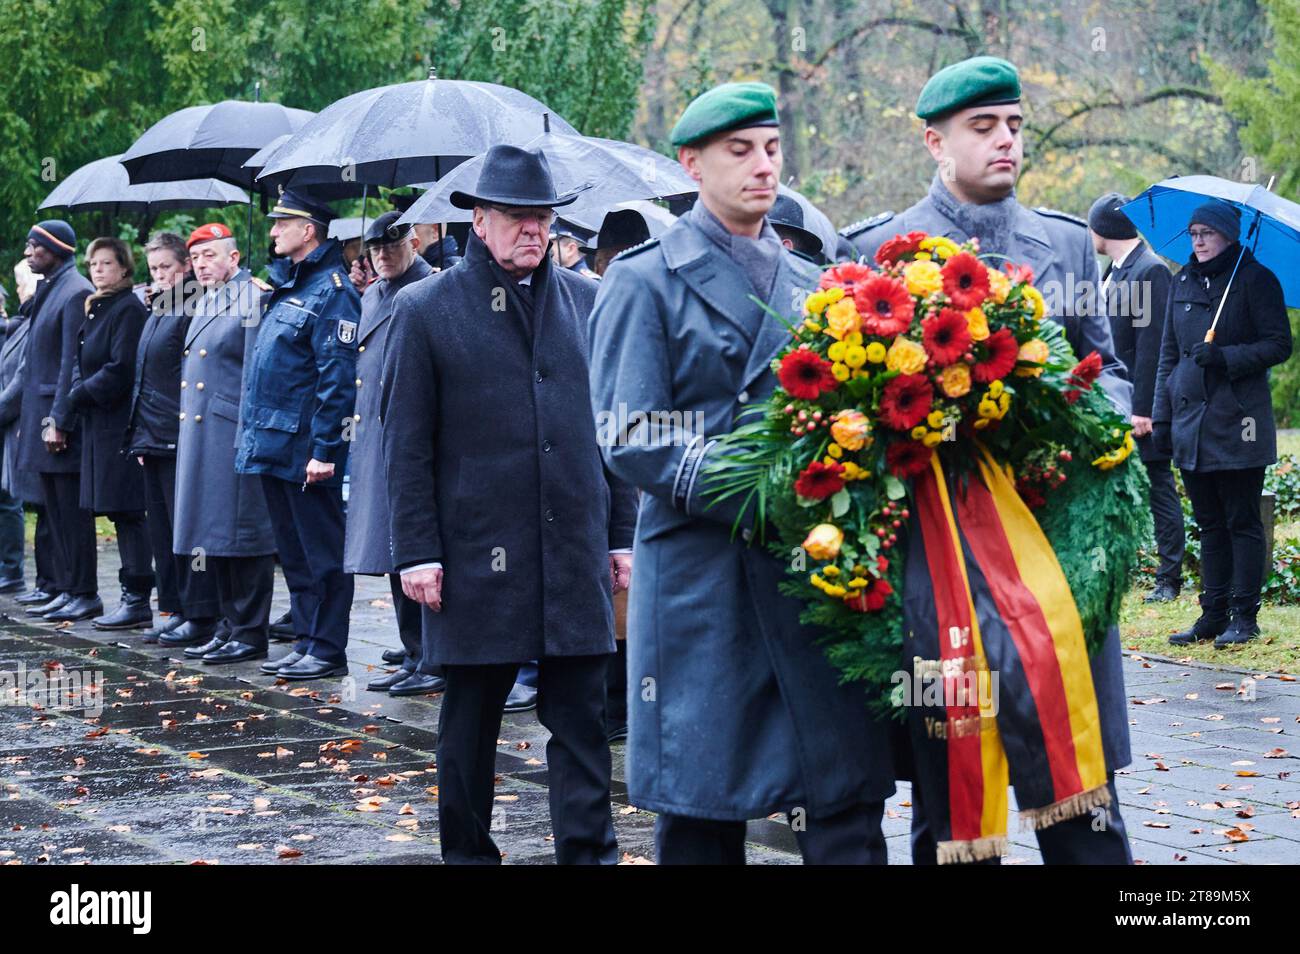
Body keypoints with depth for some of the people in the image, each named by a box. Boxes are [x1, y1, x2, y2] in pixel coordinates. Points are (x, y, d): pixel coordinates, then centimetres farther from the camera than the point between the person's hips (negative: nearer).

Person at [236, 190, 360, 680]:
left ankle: (328, 650, 4)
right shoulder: (289, 285, 16)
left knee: (322, 552, -1)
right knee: (293, 551, 14)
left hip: (305, 449, -10)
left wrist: (324, 450, -21)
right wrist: (255, 433, 17)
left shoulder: (332, 290, -13)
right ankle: (307, 640, 21)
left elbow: (338, 377, -19)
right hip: (273, 446, 10)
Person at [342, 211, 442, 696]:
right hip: (374, 442, 9)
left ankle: (435, 663, -1)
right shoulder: (371, 298, 19)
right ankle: (414, 658, 18)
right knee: (397, 559, 11)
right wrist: (357, 426, 19)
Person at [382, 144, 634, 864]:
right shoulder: (426, 310, 0)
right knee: (470, 718, 9)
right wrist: (416, 551, -6)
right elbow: (406, 445, 0)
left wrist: (620, 534, 8)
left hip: (575, 553, 2)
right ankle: (467, 853, 22)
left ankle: (589, 851, 6)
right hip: (475, 554, -2)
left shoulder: (586, 300, 9)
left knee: (580, 715, 1)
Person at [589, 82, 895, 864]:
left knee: (849, 800, -1)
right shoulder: (647, 281, 2)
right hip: (702, 574, -4)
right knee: (702, 812, 2)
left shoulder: (810, 286, 18)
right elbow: (630, 440, -8)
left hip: (814, 567, 4)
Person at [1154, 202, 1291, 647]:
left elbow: (1279, 344, -7)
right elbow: (1169, 354, 17)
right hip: (1191, 421, 6)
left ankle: (1244, 615, 4)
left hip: (1237, 422, -6)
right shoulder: (1184, 283, 14)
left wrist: (1225, 357, -19)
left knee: (1242, 522, -1)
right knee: (1210, 524, 10)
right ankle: (1213, 614, 15)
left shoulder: (1255, 280, -4)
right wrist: (1161, 415, 12)